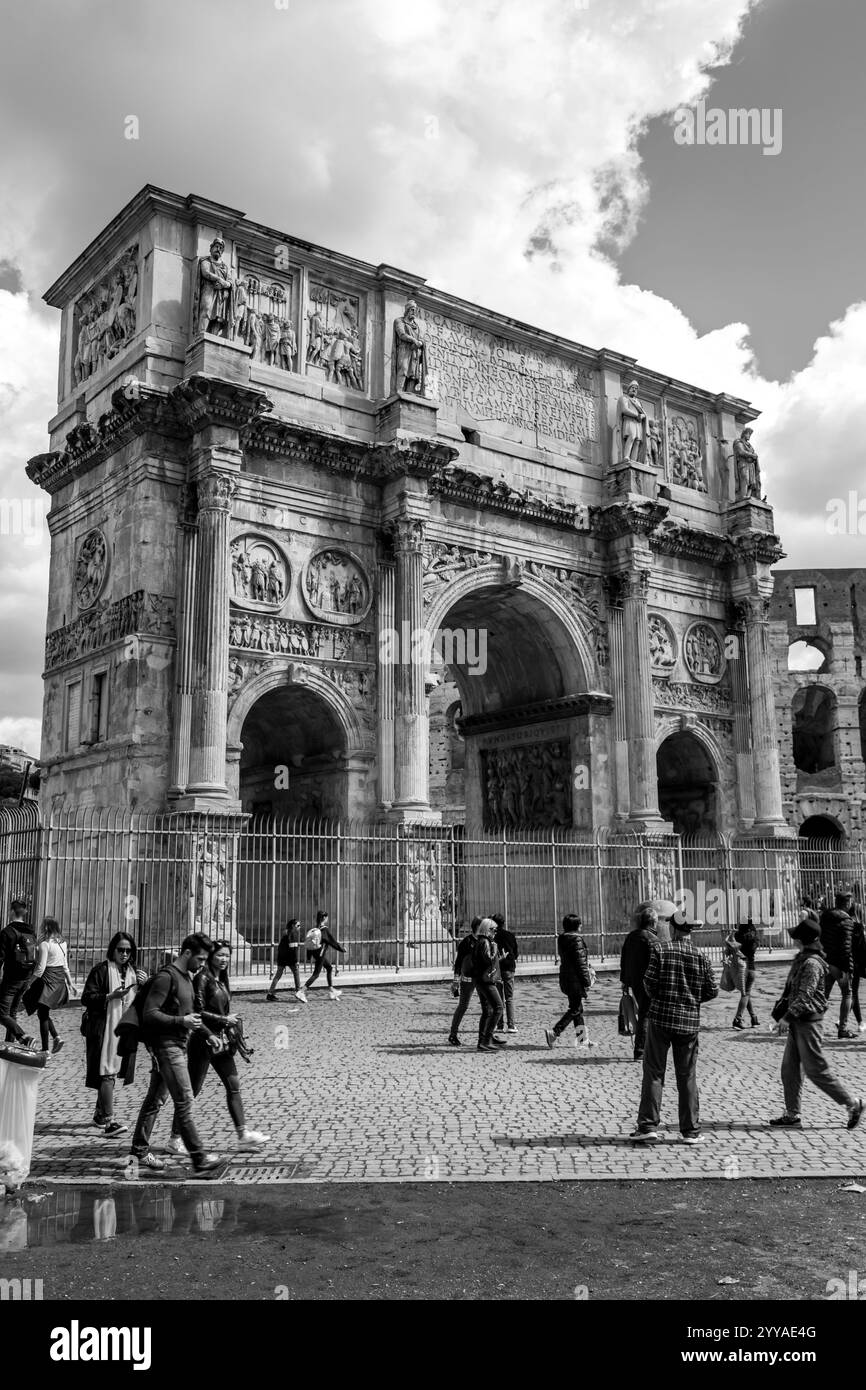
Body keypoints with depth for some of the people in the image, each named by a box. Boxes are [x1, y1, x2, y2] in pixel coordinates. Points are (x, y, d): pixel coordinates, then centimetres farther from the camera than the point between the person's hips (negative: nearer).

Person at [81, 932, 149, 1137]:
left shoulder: (133, 972, 12)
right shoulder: (101, 970, -6)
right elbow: (86, 998, -11)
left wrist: (145, 985, -4)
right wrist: (111, 996, -22)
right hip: (103, 1029, -6)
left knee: (112, 1073, 15)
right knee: (107, 1073, -11)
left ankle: (99, 1113, 31)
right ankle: (109, 1121, -13)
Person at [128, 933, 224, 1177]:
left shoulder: (186, 977, 15)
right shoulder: (166, 976, -15)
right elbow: (149, 1013, -21)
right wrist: (181, 1021, -25)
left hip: (178, 1045, 10)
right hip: (166, 1045, -10)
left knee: (155, 1100, 16)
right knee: (186, 1102, -10)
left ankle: (139, 1152, 26)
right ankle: (200, 1160, -9)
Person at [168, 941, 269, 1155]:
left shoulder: (222, 980, 12)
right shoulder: (203, 979, -13)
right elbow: (198, 1012, -17)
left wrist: (230, 1025, 11)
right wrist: (224, 1019, -14)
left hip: (222, 1040, 8)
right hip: (205, 1040, -8)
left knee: (233, 1086, 6)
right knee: (192, 1090, 1)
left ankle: (243, 1134, 9)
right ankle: (175, 1137, 12)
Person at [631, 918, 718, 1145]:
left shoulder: (661, 950, -7)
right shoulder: (700, 956, -1)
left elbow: (649, 981, -9)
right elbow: (712, 990, 2)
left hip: (661, 1017, -2)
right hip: (689, 1021, 2)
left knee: (653, 1073, 4)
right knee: (687, 1077, 10)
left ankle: (648, 1126, 1)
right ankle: (691, 1131, 13)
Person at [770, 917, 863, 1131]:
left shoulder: (812, 963, -20)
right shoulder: (802, 959, 10)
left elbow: (805, 997, -22)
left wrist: (786, 1016, -17)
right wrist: (780, 1009, 12)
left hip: (807, 1022, -10)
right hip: (798, 1021, 10)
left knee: (816, 1069, -1)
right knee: (789, 1068, 10)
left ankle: (852, 1103, 12)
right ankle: (792, 1115, 16)